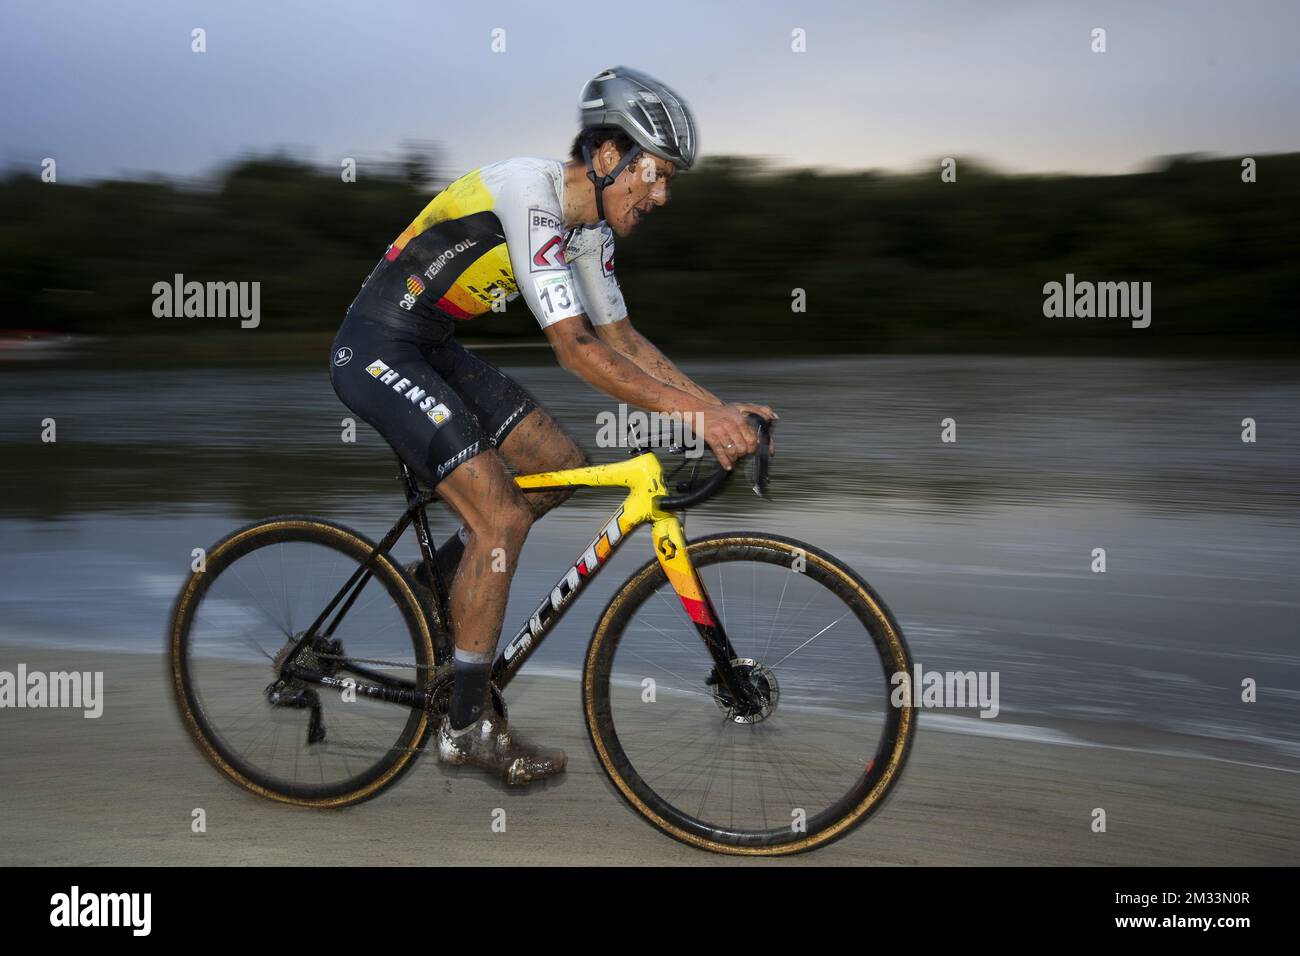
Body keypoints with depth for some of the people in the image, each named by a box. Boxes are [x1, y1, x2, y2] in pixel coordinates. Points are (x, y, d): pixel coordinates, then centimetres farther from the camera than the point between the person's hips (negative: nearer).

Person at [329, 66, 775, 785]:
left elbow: (620, 335, 9)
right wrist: (696, 413, -32)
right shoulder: (529, 193, -25)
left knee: (562, 464, 7)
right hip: (378, 352, -9)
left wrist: (719, 406, -2)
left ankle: (439, 577, 22)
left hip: (433, 349, 9)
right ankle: (466, 726, -2)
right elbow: (575, 347, -29)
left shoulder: (589, 223, 4)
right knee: (502, 519, -14)